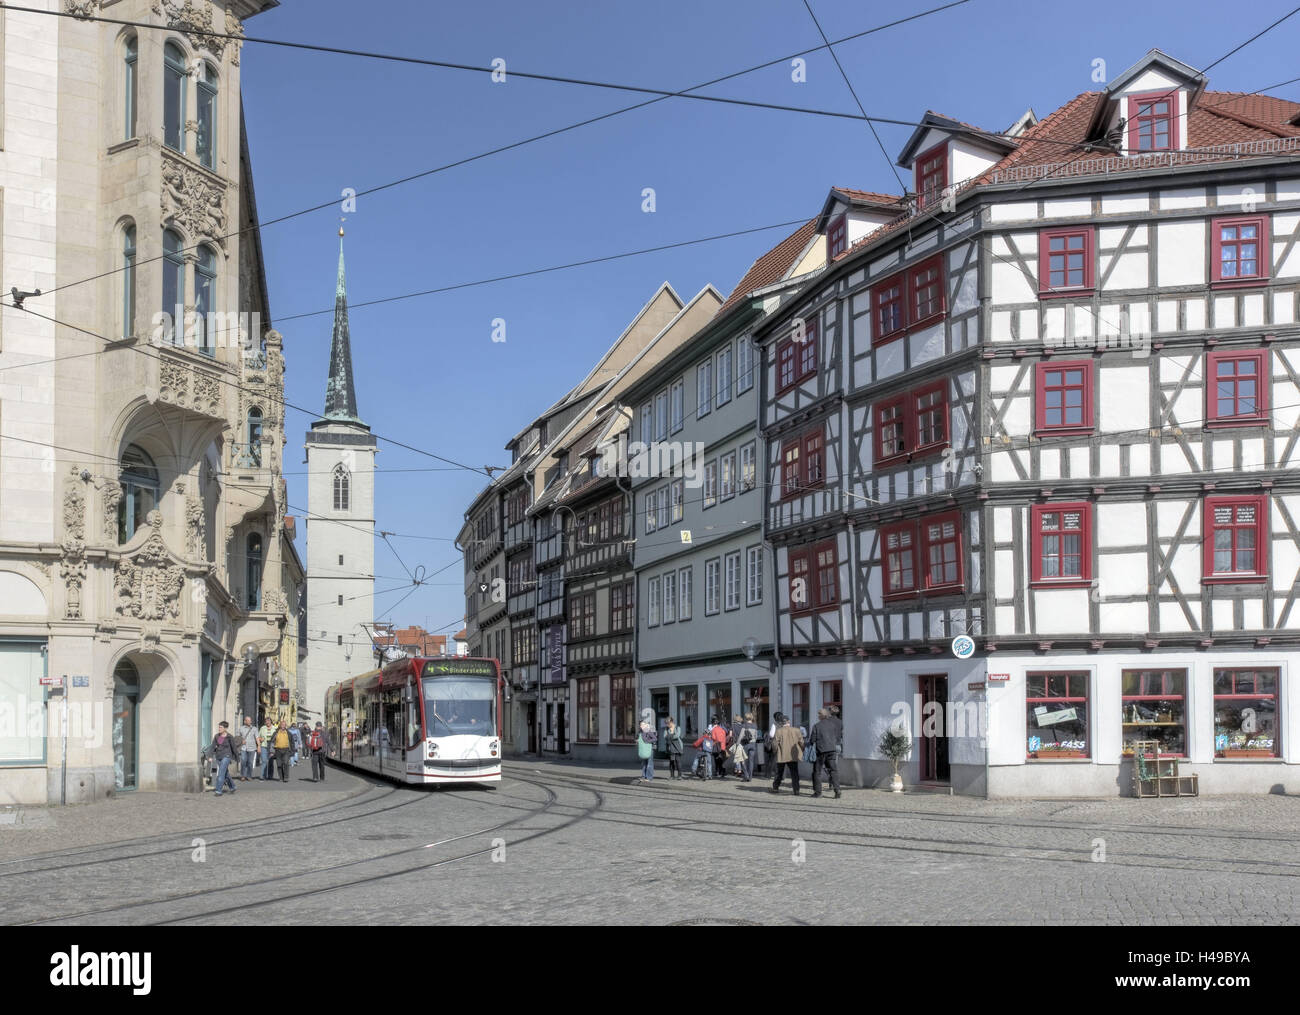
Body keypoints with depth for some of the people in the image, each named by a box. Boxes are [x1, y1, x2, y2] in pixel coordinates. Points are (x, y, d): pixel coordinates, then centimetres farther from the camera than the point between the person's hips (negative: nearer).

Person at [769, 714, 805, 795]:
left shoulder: (778, 731, -8)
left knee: (779, 773, 15)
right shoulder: (796, 731, -1)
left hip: (781, 756, -1)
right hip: (793, 756, 1)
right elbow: (801, 742, 1)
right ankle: (796, 789, -7)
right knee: (794, 774, 3)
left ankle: (775, 788, 25)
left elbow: (775, 743, -8)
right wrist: (801, 752, 15)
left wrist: (774, 752, 9)